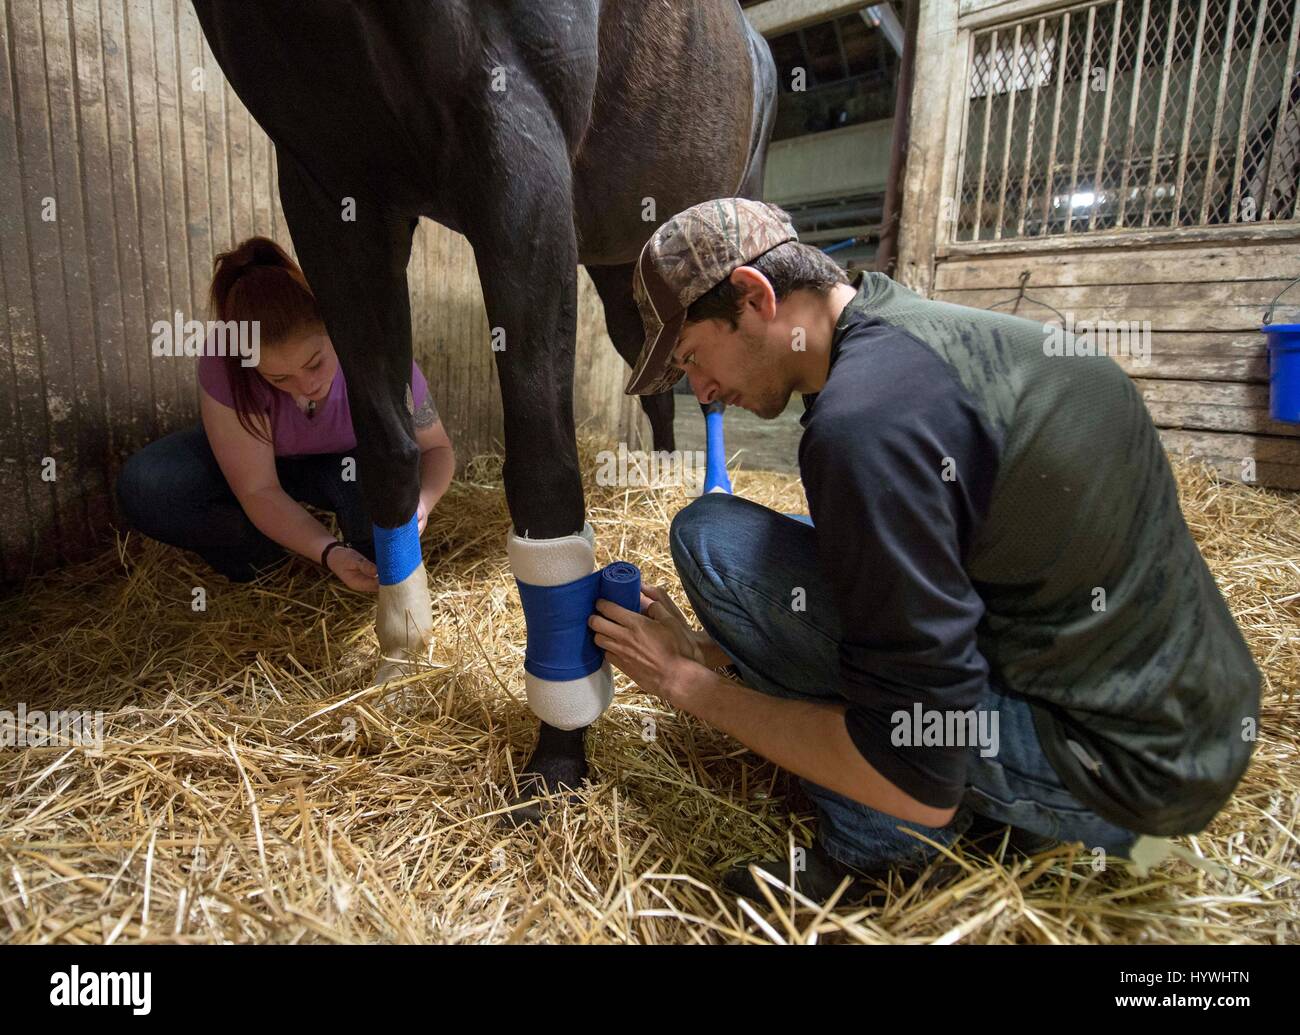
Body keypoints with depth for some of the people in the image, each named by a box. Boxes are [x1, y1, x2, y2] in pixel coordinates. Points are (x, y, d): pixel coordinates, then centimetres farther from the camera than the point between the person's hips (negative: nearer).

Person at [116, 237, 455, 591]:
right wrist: (328, 552, -44)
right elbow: (258, 490, -28)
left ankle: (379, 566, -6)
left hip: (349, 461, -1)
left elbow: (437, 448, -22)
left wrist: (420, 502, -43)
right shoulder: (223, 364, -32)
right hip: (249, 457, 2)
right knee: (142, 487, -24)